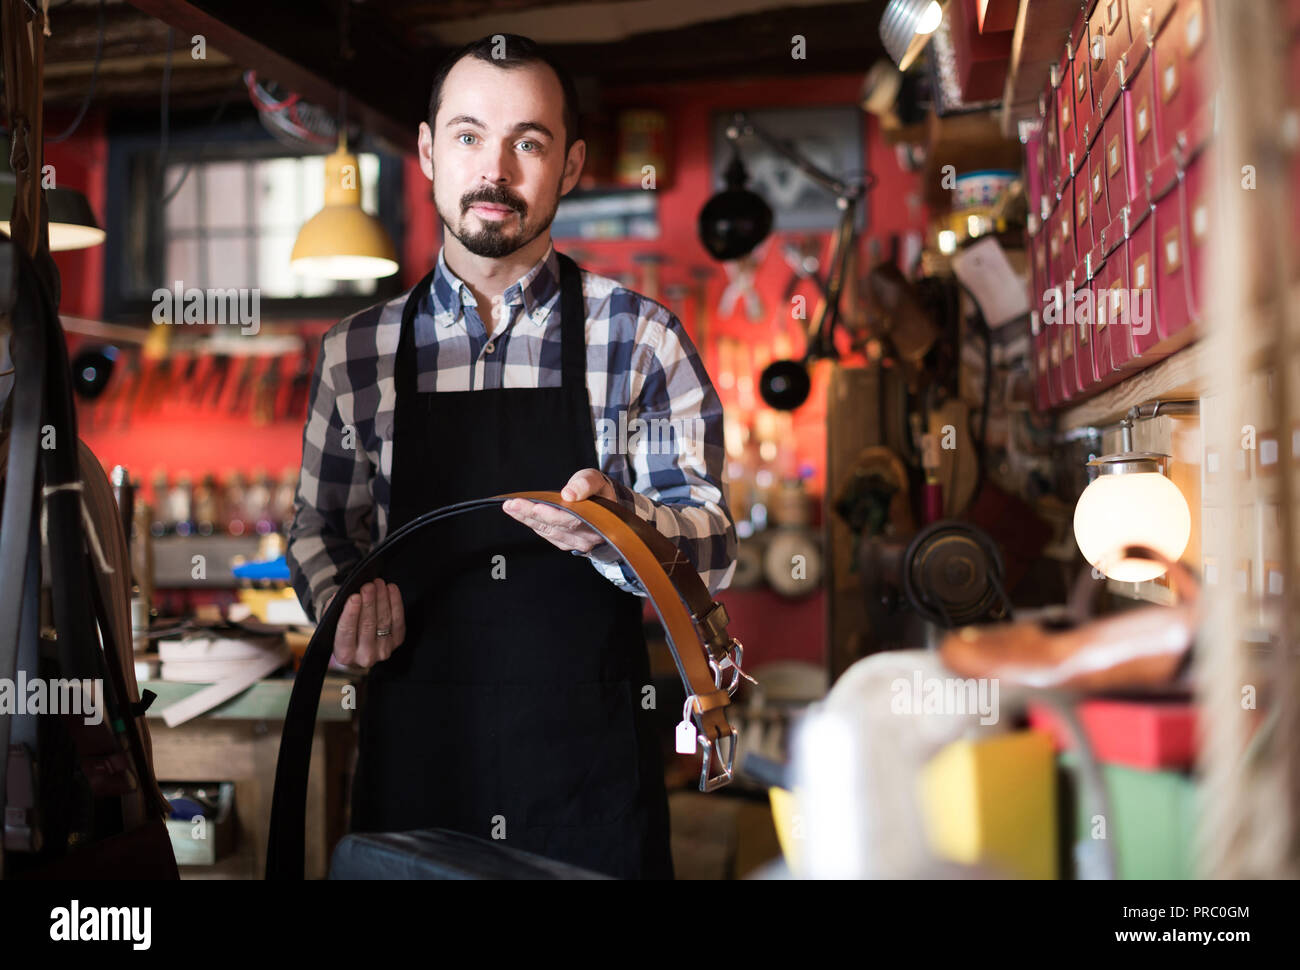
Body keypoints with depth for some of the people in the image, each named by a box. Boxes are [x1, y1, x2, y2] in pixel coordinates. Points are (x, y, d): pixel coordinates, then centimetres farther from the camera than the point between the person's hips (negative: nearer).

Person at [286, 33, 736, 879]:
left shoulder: (641, 340, -2)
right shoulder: (357, 352, 6)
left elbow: (713, 550, -5)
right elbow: (321, 526, 17)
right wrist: (343, 600, -4)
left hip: (590, 775, -1)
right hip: (412, 762, 2)